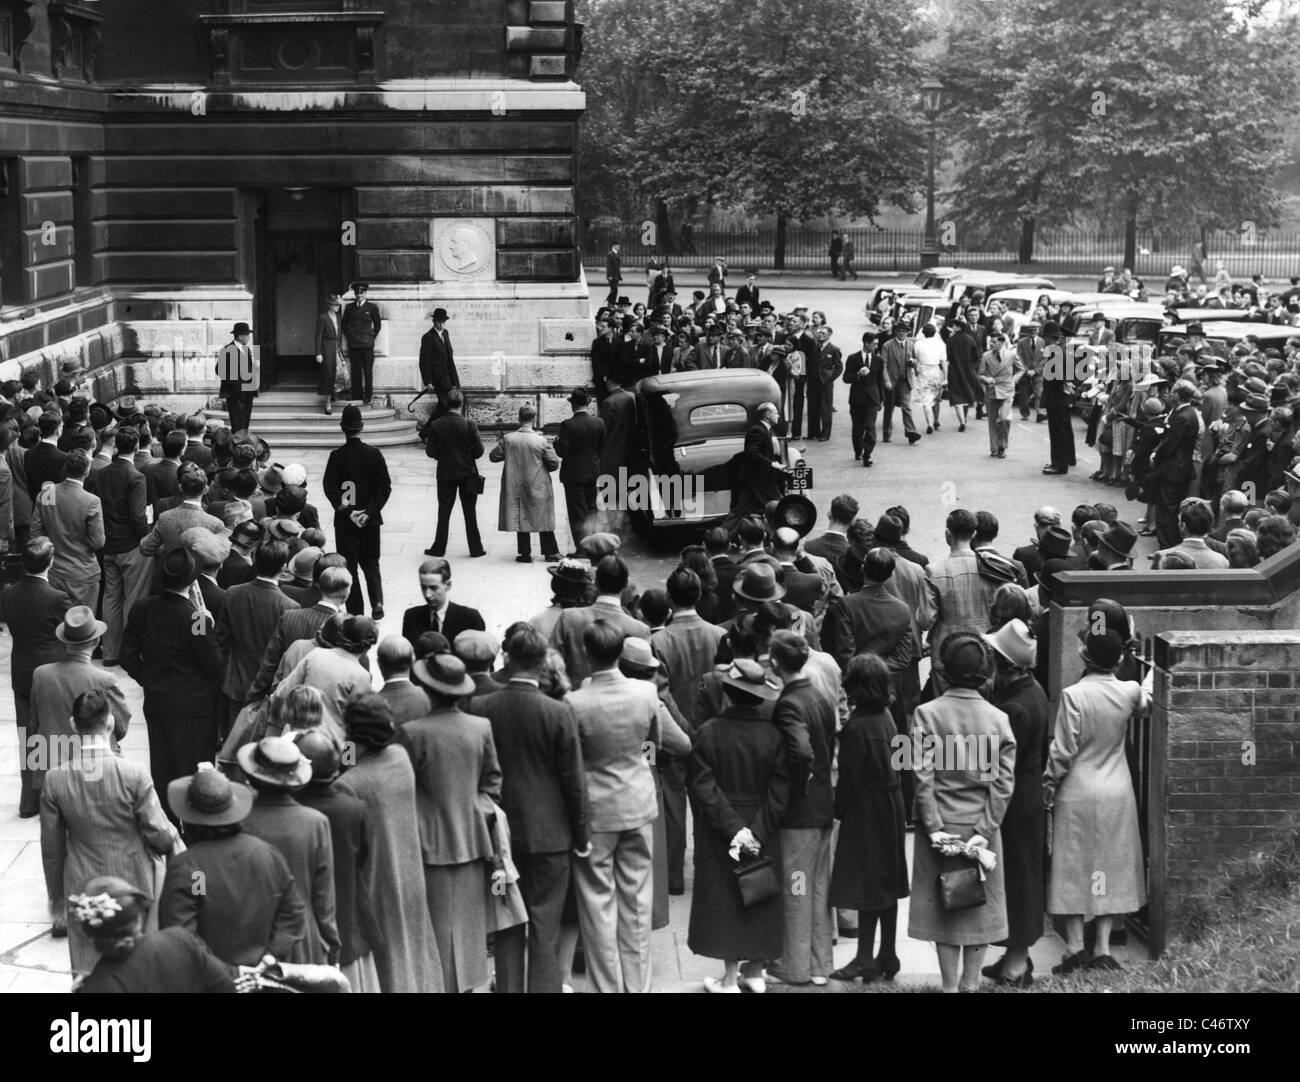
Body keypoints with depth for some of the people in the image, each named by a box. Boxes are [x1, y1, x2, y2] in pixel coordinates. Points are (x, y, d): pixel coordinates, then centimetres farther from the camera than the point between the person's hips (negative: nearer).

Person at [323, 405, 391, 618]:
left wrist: (346, 511, -14)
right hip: (370, 520, 2)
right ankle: (377, 603, -1)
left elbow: (329, 487, -14)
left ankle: (355, 611, 6)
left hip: (345, 521, -2)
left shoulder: (337, 456, -8)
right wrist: (370, 512, -9)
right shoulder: (374, 454, -3)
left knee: (349, 565, 7)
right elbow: (385, 487, -7)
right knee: (371, 562, 15)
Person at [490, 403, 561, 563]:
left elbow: (493, 456, 2)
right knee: (543, 517, 11)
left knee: (521, 518, 9)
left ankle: (525, 553, 10)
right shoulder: (541, 440, -13)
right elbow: (554, 464, -8)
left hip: (515, 487, 1)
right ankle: (550, 552, 16)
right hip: (538, 487, -1)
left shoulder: (507, 439, -8)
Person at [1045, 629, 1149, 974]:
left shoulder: (1074, 695, -17)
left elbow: (1063, 750, -14)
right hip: (1117, 793, 3)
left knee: (1074, 868, 7)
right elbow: (1145, 704, 20)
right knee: (1111, 868, 10)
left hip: (1077, 792, -3)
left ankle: (1075, 948, 7)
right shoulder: (1130, 692, -6)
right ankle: (1102, 949, 11)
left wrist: (1049, 784, -1)